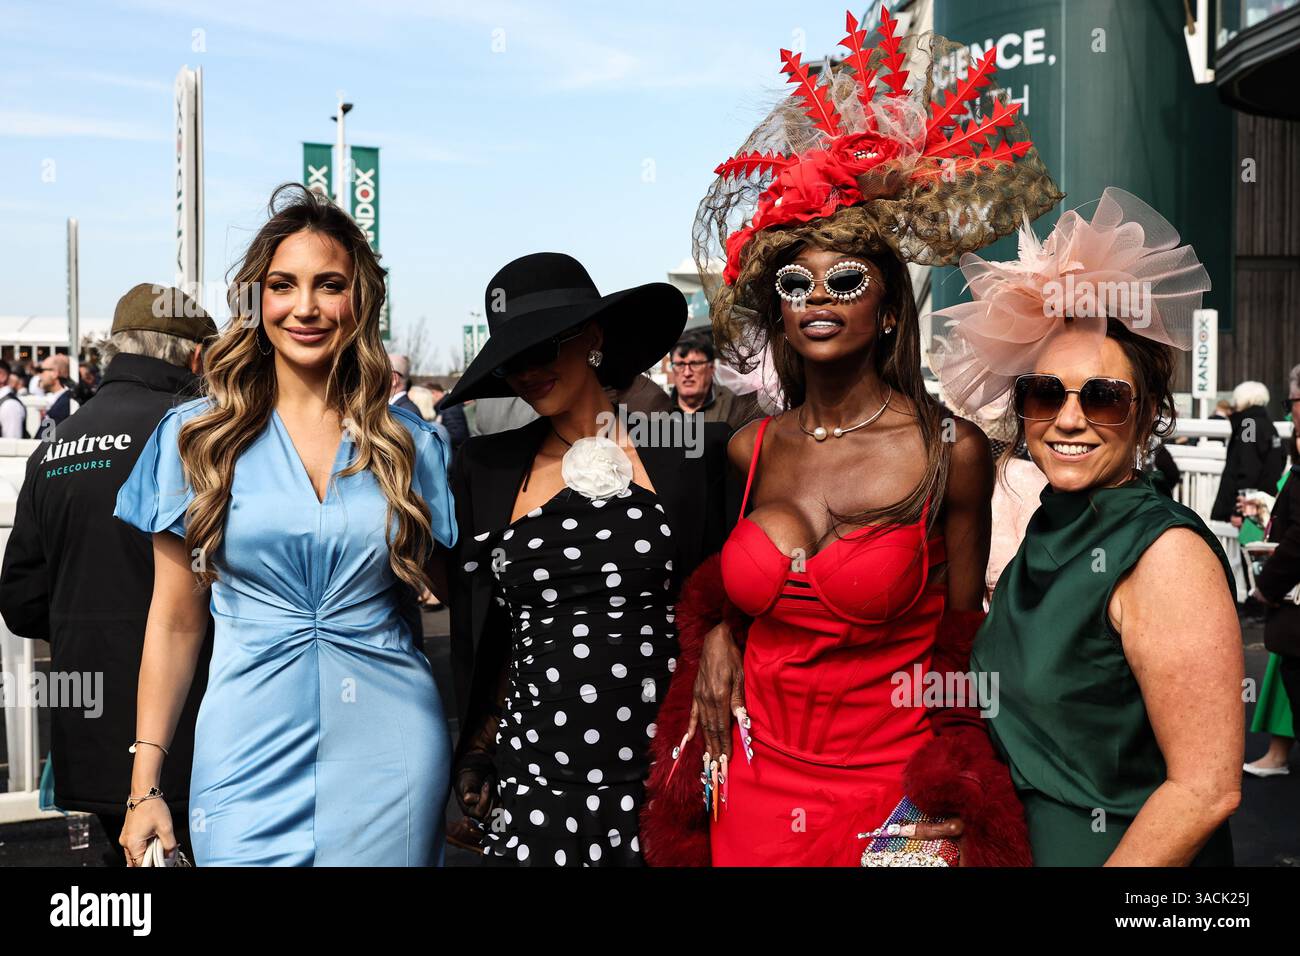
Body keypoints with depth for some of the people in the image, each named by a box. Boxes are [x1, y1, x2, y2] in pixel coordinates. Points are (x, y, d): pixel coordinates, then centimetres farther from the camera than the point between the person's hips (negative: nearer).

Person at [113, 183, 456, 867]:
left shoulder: (409, 443, 2)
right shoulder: (196, 437, 2)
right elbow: (174, 621, 4)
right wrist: (144, 784, 1)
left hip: (388, 757, 1)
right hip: (249, 752, 0)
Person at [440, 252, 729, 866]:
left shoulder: (690, 458, -1)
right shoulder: (485, 469, 4)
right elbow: (477, 641, 10)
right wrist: (478, 767, 8)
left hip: (662, 779, -1)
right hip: (531, 785, 2)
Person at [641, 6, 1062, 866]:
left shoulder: (951, 451, -9)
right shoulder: (751, 449, 1)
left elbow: (961, 642, -1)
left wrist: (956, 797, -5)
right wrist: (715, 637, 0)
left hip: (889, 792, -3)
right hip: (753, 788, 4)